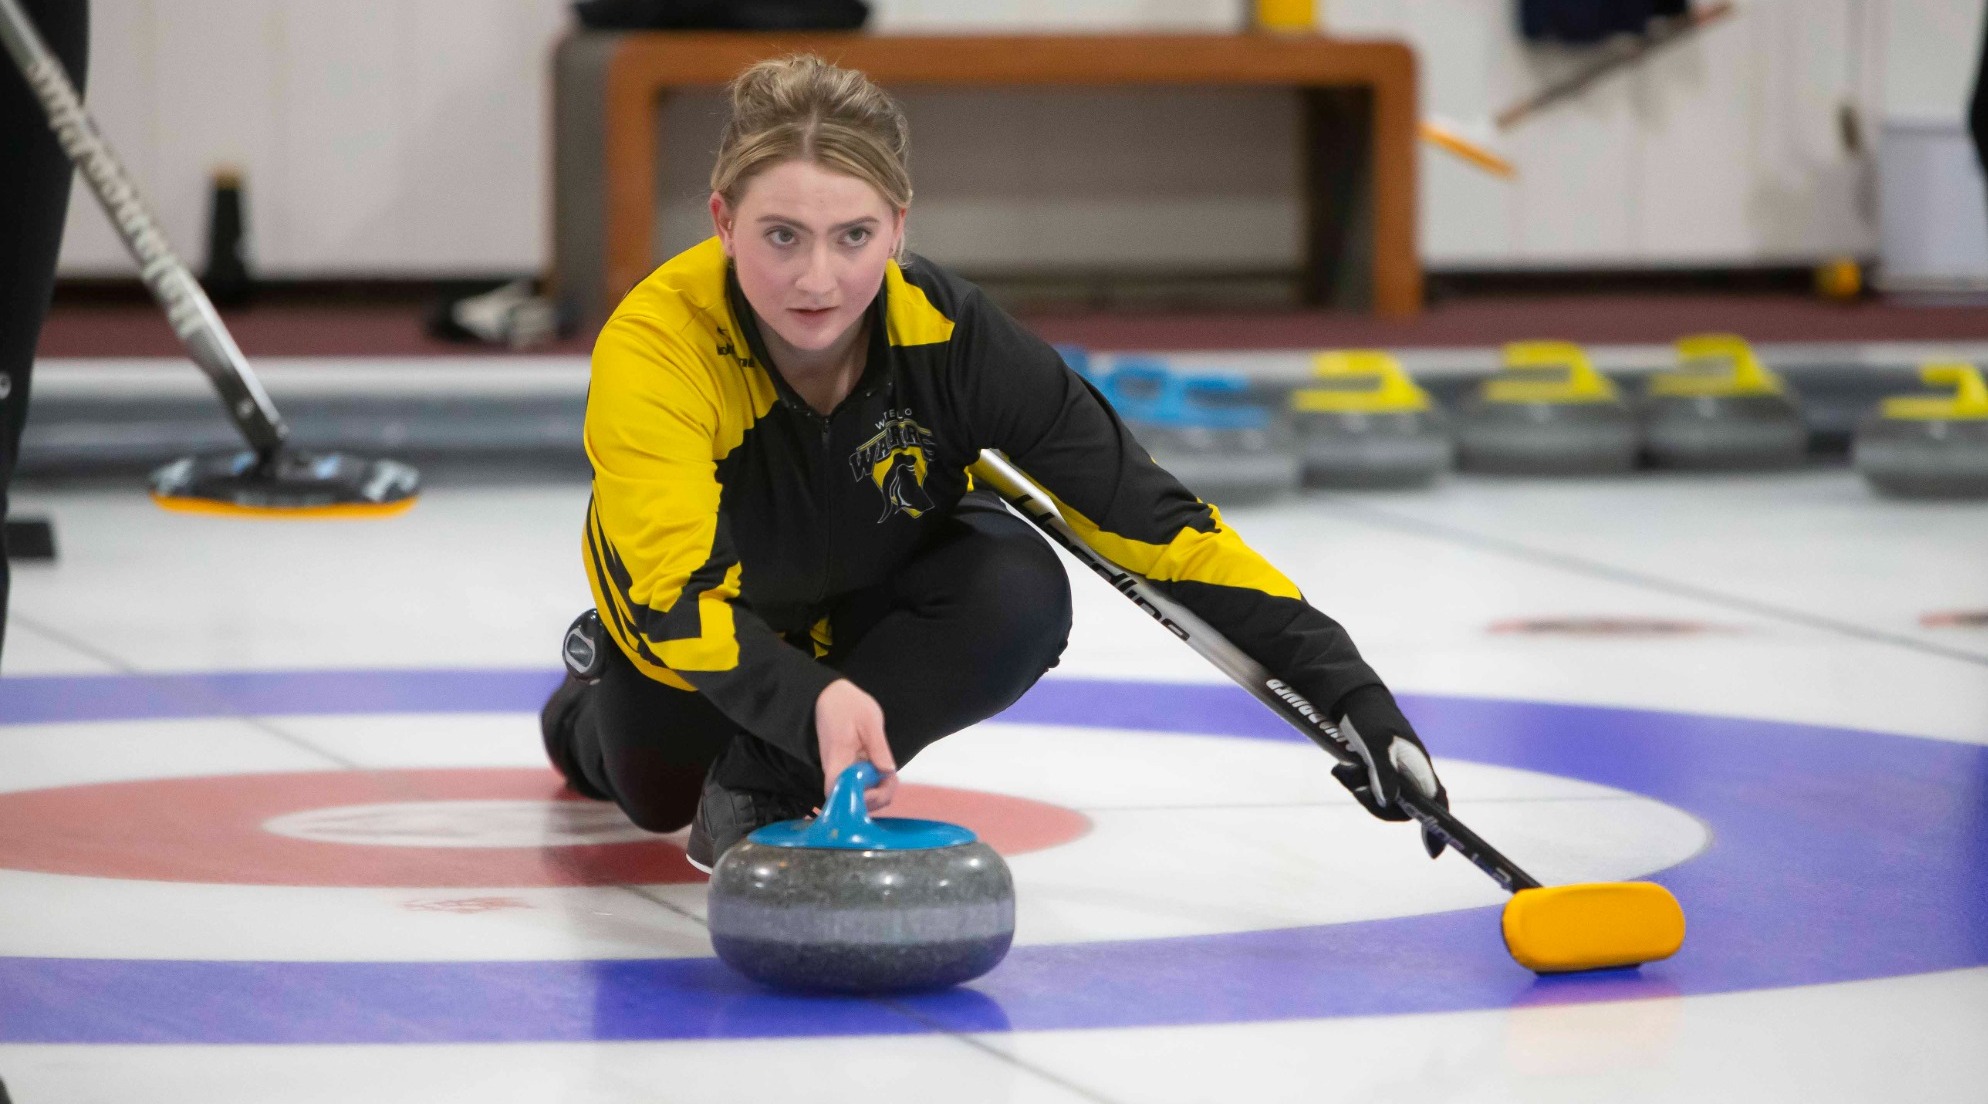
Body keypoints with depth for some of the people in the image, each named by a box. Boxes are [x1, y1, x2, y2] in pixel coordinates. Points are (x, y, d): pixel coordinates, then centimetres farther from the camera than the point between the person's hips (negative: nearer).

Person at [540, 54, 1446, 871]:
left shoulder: (946, 331, -34)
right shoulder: (655, 347, -40)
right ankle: (589, 708, 41)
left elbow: (1147, 514, -31)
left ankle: (770, 787, -15)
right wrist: (808, 699, -69)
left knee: (1020, 595, -29)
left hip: (880, 585, 0)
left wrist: (1344, 688, -38)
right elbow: (680, 592, -49)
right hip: (704, 615, 0)